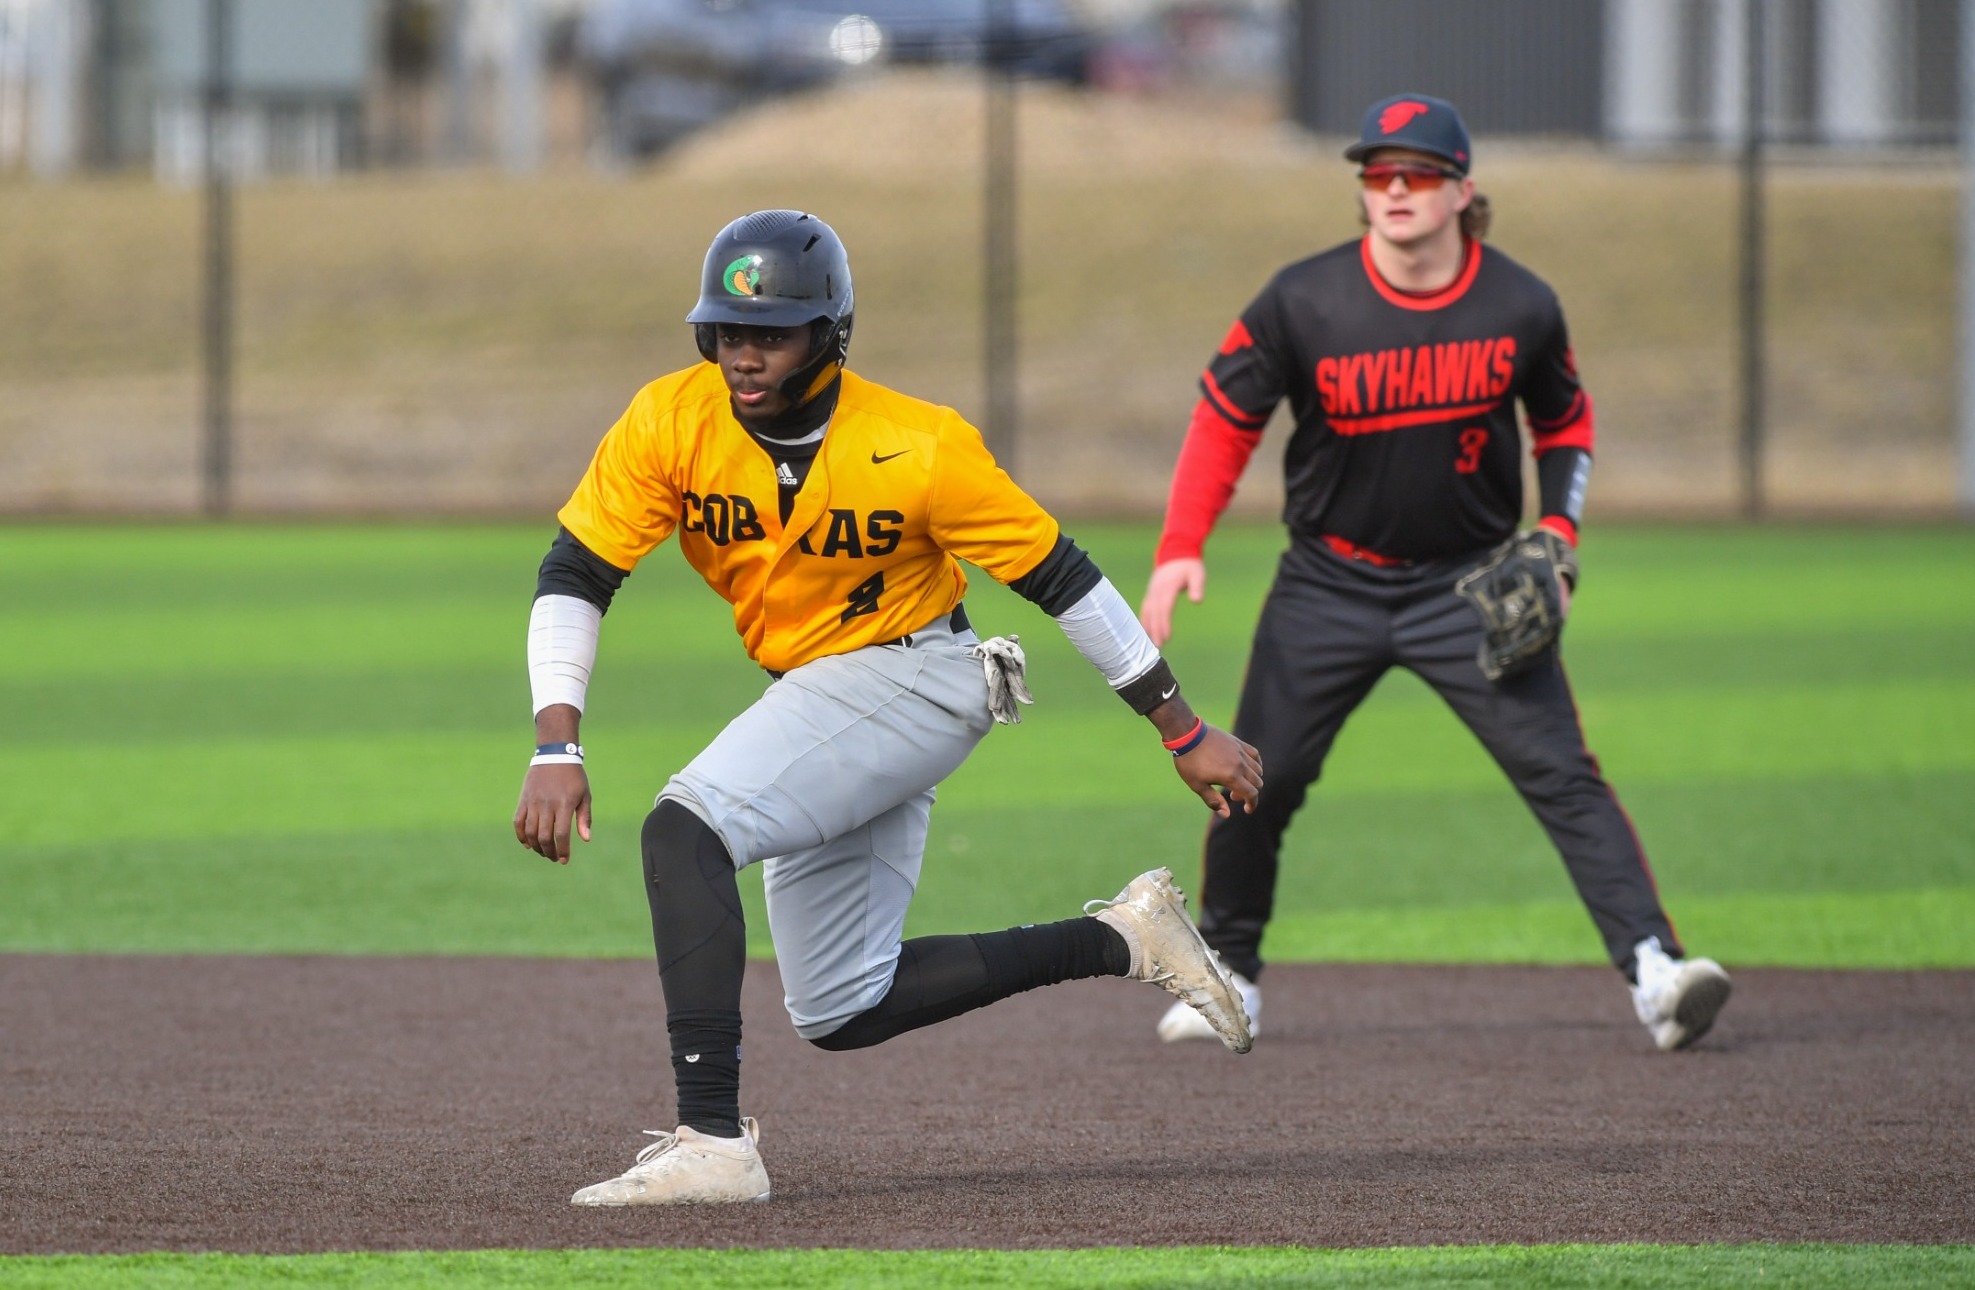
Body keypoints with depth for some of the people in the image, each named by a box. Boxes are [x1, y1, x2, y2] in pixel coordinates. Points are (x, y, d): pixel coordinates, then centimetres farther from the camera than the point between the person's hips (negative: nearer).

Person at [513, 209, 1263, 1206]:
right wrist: (556, 749, -26)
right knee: (839, 1013, 10)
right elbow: (573, 576, -12)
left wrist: (1185, 733, -7)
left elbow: (1059, 577, -11)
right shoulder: (671, 422, -12)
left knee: (684, 828, -28)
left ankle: (710, 1141, -32)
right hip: (815, 699, 7)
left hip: (912, 676, -7)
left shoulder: (918, 450, -20)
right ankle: (1119, 941, 20)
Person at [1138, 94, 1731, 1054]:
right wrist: (1181, 546, -10)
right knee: (1259, 781, 4)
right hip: (1329, 586, 1)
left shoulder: (1521, 308, -9)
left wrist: (1558, 530, -6)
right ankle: (1228, 971, 26)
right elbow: (1226, 414, -1)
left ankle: (1654, 968, -21)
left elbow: (1565, 423, 9)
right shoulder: (1304, 302, -12)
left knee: (1561, 774, -14)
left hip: (1470, 582, -1)